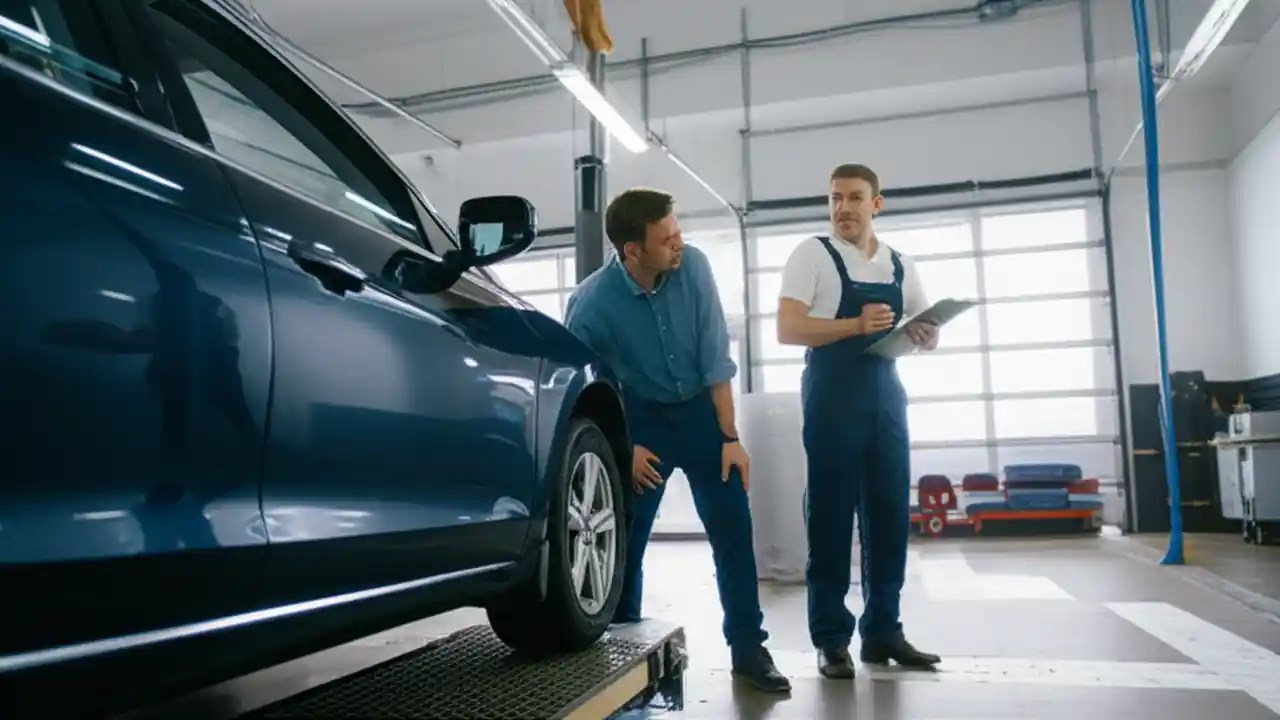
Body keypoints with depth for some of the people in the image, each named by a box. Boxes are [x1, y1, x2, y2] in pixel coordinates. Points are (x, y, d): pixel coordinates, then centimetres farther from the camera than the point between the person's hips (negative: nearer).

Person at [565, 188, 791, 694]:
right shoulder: (591, 303, -24)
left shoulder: (693, 267, -19)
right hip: (639, 418, -1)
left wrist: (730, 437, -13)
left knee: (733, 528, -2)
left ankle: (748, 648, 11)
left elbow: (716, 357, -14)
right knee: (626, 534, 2)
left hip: (701, 408, 2)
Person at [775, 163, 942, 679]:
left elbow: (929, 337, 18)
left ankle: (882, 630, 19)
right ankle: (831, 638, 6)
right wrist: (856, 325, -24)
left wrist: (925, 335, -7)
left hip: (886, 395, 5)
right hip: (832, 397, -5)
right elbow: (787, 330, -12)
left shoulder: (899, 265, 13)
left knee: (890, 515, 7)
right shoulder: (812, 254, -2)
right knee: (831, 516, -2)